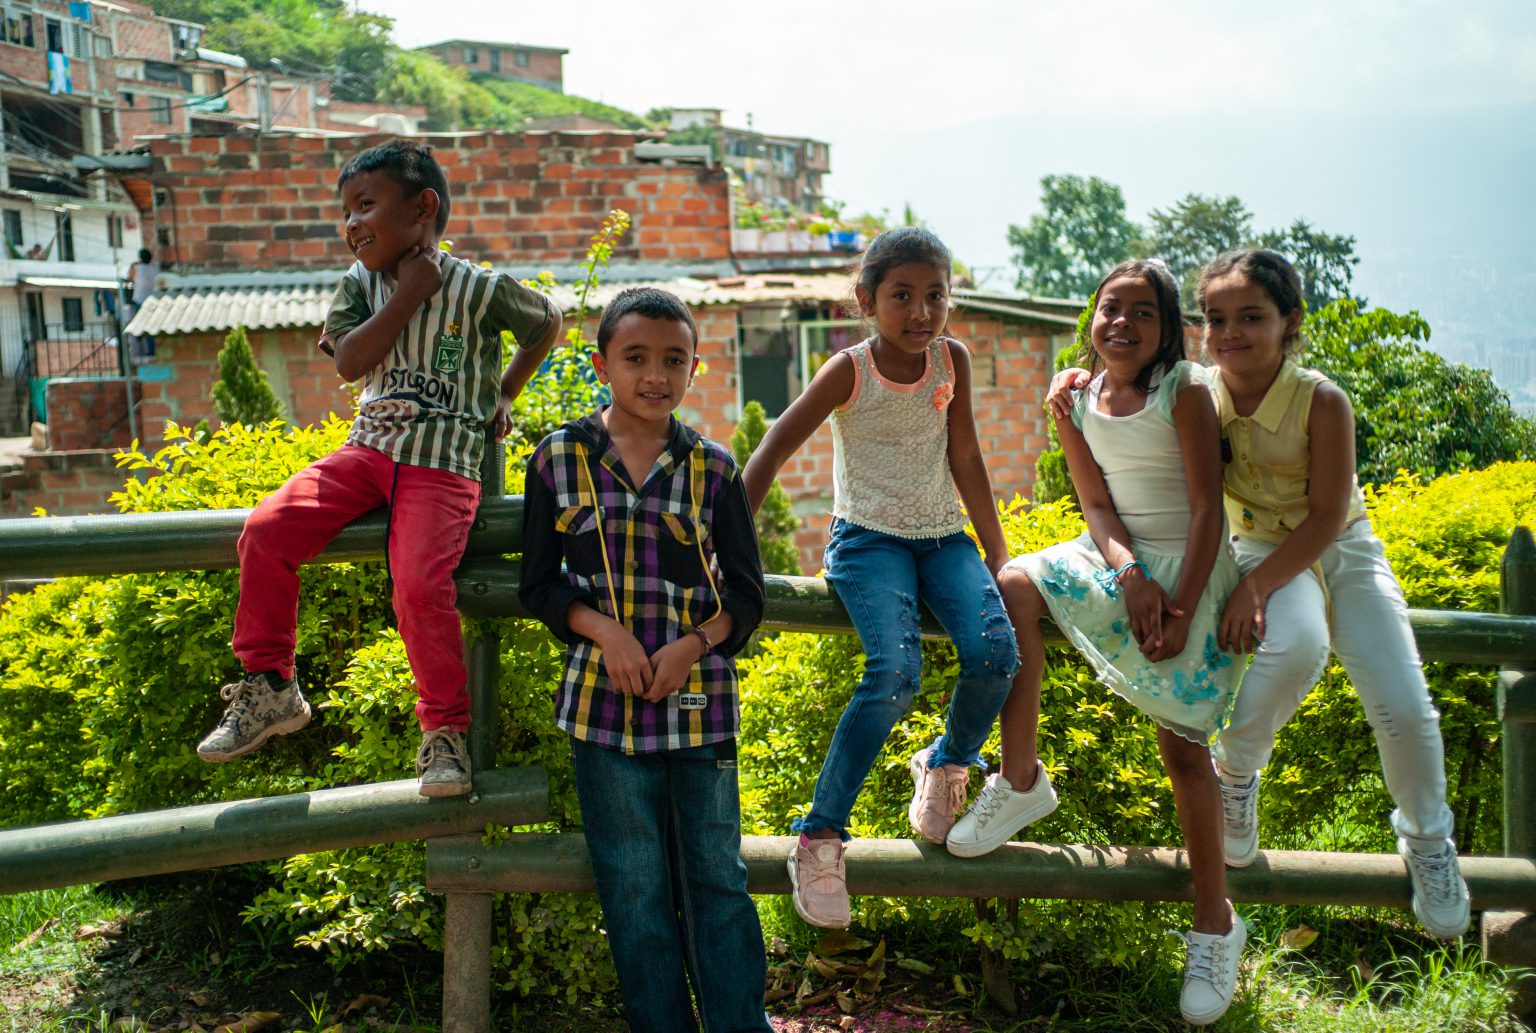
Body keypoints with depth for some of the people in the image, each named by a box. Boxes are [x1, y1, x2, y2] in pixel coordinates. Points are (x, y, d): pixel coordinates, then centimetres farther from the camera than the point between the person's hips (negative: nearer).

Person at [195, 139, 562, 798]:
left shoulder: (480, 290, -5)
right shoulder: (362, 281, 6)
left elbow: (548, 321, 13)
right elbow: (350, 362, -9)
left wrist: (505, 395, 12)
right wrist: (408, 295, -11)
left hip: (443, 461, -4)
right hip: (369, 447, 4)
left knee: (420, 586, -25)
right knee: (266, 530, -15)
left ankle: (446, 729, -4)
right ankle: (270, 688, 1)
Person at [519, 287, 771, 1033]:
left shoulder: (713, 469, 4)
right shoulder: (560, 459, 2)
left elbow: (745, 594, 6)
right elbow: (539, 585, 4)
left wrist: (692, 644, -12)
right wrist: (605, 630, -13)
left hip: (700, 702, 1)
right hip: (605, 700, 0)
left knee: (718, 880, 5)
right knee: (634, 888, 6)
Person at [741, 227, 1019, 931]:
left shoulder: (952, 360, 2)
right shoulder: (849, 372, -10)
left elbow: (965, 460, 7)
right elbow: (770, 455, -9)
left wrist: (999, 558, 7)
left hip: (942, 536, 4)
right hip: (869, 538, -4)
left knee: (995, 653, -22)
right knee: (896, 672, -28)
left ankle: (945, 765, 9)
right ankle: (819, 835, -17)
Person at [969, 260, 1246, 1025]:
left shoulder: (1184, 390, -13)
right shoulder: (1076, 402, 1)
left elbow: (1208, 508, -14)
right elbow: (1095, 503, -1)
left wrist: (1182, 609, -20)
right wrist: (1129, 573, -20)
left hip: (1186, 572, -5)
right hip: (1116, 562, 5)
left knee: (1183, 746, -5)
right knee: (1015, 583, -19)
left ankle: (1215, 924, 11)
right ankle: (1021, 782, -7)